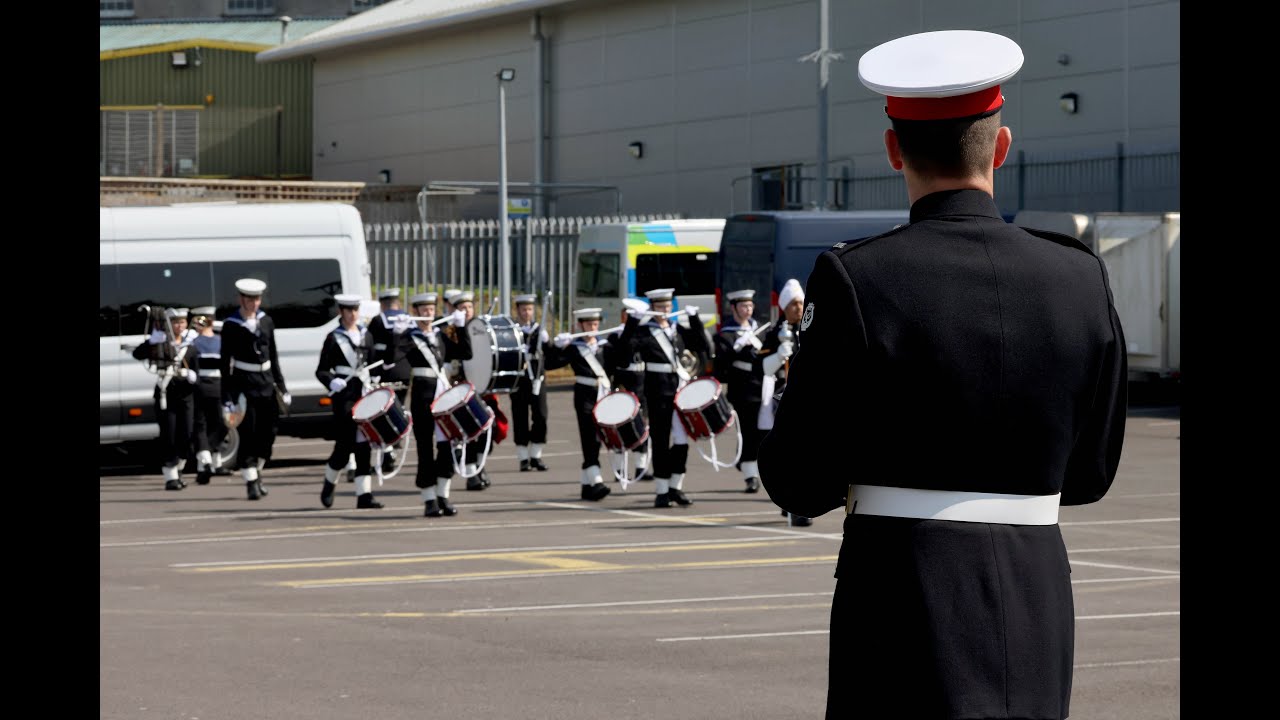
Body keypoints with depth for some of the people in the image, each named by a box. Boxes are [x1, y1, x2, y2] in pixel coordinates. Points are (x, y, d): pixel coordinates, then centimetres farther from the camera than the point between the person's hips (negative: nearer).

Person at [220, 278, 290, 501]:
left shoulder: (266, 321, 9)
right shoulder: (231, 325, -4)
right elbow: (225, 362, -5)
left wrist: (281, 387, 13)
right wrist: (227, 398, -10)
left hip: (266, 382, 5)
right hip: (243, 383, -5)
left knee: (268, 432, 8)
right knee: (247, 434, -6)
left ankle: (255, 472, 28)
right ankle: (251, 482, -2)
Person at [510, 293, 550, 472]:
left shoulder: (539, 329, 10)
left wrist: (546, 340, -12)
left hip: (537, 378, 3)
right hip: (519, 380, -3)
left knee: (540, 417, -2)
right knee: (521, 419, -1)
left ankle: (536, 456, 8)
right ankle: (523, 459, 5)